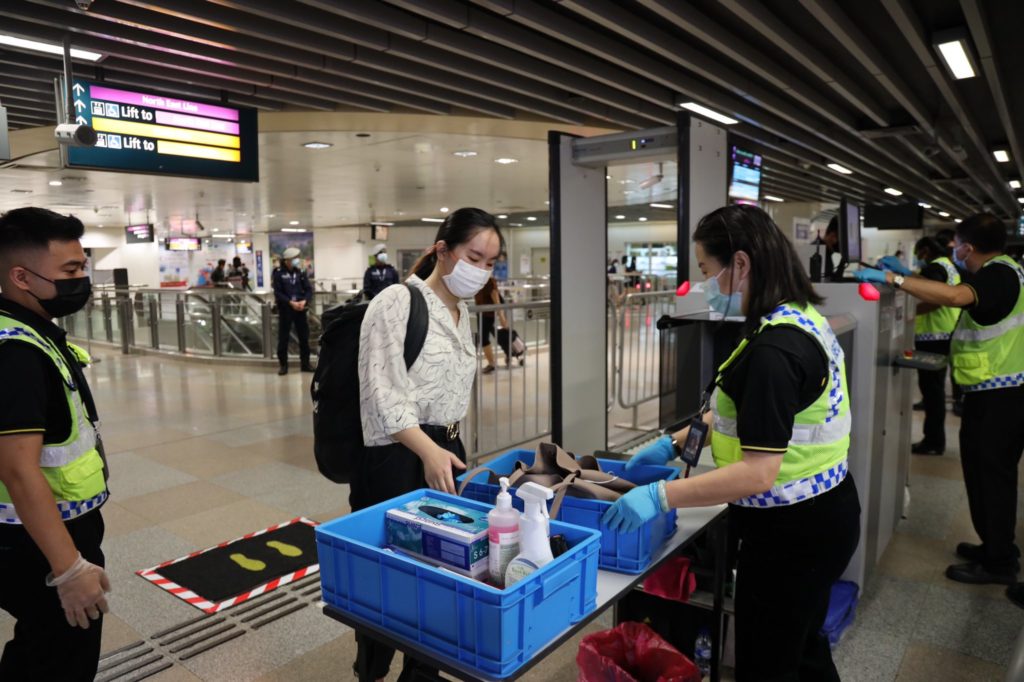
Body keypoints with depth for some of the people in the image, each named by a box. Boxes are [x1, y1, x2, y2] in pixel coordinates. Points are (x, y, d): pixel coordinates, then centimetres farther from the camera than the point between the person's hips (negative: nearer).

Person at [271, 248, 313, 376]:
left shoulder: (300, 272, 6)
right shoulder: (278, 273, -4)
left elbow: (309, 289, 2)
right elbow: (278, 293, -9)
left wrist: (304, 301, -16)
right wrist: (291, 302, -20)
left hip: (300, 309, 3)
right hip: (285, 309, -3)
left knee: (304, 337, 7)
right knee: (283, 338, 1)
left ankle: (305, 363, 18)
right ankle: (283, 365, 12)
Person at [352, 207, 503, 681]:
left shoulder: (462, 312, 12)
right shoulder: (397, 303, -14)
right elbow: (382, 393, -21)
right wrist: (427, 450, -33)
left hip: (446, 451, 8)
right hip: (396, 457, -7)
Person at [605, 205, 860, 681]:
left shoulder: (773, 349, -28)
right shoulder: (801, 318, 4)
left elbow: (758, 473, -30)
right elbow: (747, 412, 13)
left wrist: (661, 497, -25)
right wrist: (675, 442, 10)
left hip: (793, 533, -10)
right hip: (822, 514, 10)